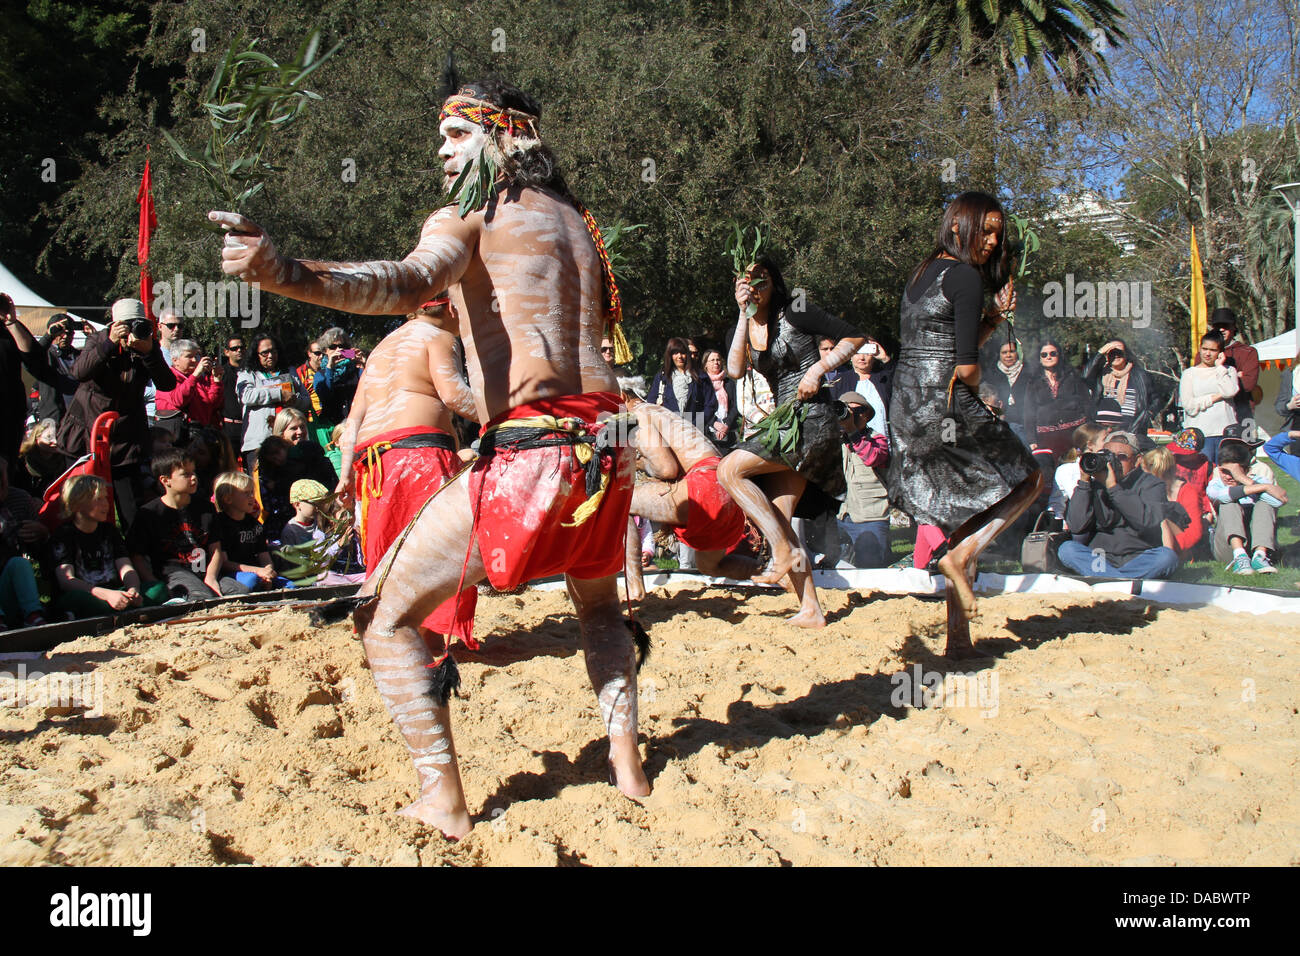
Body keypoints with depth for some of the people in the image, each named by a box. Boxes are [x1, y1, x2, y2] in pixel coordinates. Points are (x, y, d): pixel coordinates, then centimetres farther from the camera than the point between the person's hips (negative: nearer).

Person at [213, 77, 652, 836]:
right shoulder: (578, 219, 21)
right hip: (606, 445, 7)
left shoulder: (469, 215, 0)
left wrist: (287, 274, -38)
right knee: (598, 603, 34)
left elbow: (409, 283, -22)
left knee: (387, 614, 5)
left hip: (528, 452, -7)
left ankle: (443, 801, 1)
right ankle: (628, 760, 27)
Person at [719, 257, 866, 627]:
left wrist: (817, 369, -14)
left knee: (730, 470, -17)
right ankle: (811, 610, 5)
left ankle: (785, 551, -11)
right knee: (776, 519, 2)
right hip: (786, 421, 8)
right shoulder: (746, 326, 13)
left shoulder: (794, 314, -6)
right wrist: (744, 315, -9)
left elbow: (854, 337, -5)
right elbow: (735, 369, -7)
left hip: (811, 419, -8)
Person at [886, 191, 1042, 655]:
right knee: (1029, 479, 10)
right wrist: (970, 389, 6)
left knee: (965, 516, 13)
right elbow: (966, 367, -15)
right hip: (946, 407, -8)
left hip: (906, 409, 9)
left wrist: (995, 317, 15)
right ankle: (962, 553, -7)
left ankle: (958, 635, 12)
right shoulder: (965, 277, -10)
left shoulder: (921, 274, 18)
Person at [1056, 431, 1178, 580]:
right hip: (1100, 557, 2)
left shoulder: (1151, 484, 2)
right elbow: (1075, 527, -7)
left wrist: (1113, 487, -21)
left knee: (1168, 556, -30)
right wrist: (1084, 482, -11)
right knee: (1066, 549, -24)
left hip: (1140, 559, -1)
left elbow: (1148, 522, -18)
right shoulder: (1094, 485, 6)